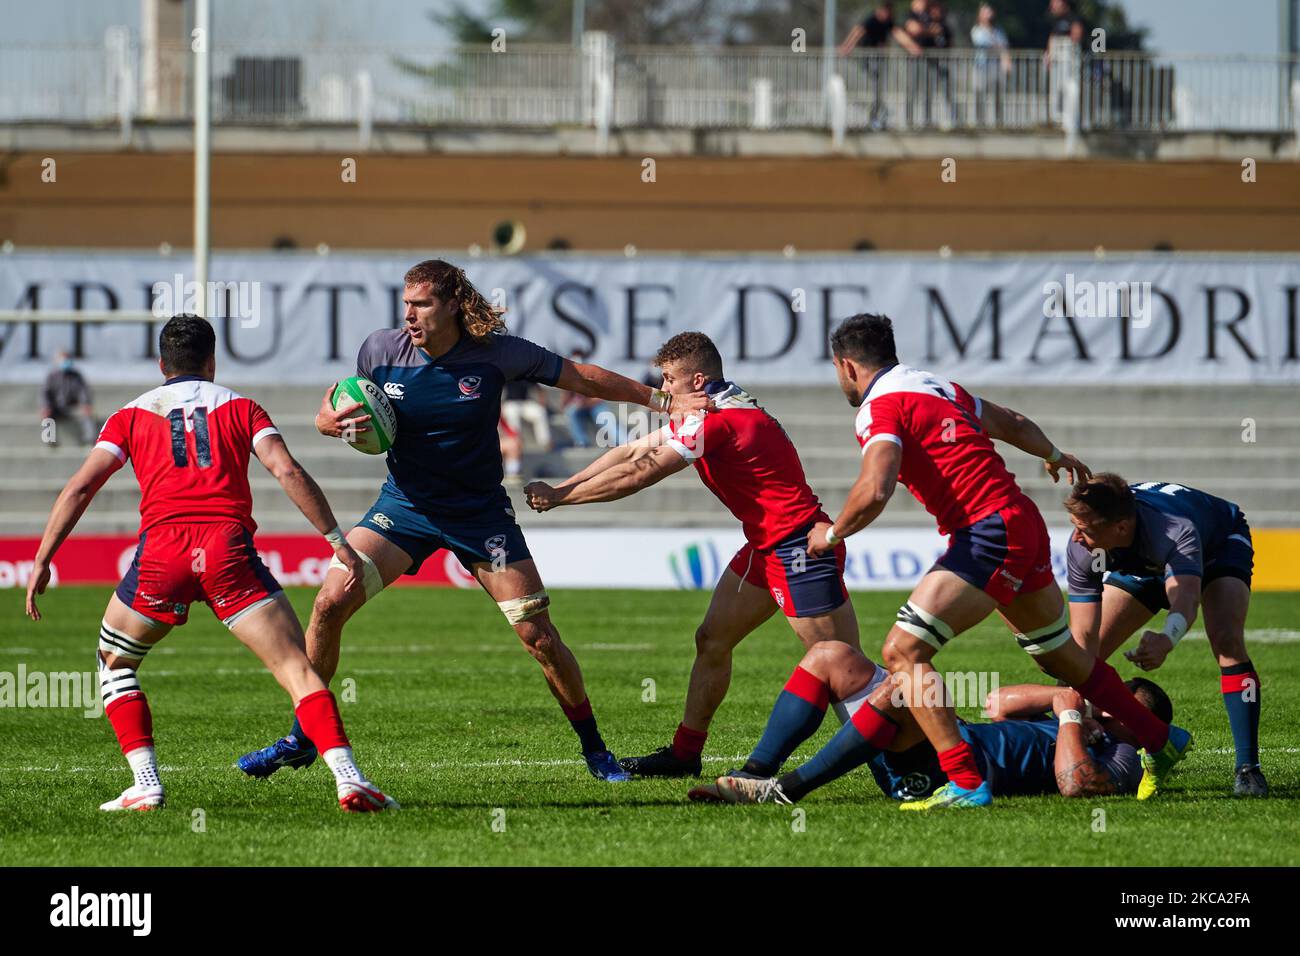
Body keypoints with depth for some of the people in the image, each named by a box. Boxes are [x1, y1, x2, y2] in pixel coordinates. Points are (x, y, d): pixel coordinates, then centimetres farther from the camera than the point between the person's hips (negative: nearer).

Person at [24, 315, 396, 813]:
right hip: (228, 546, -1)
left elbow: (81, 486, 11)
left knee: (115, 663, 23)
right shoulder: (240, 407, 20)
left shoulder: (132, 415, 21)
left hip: (161, 549, 1)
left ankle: (146, 784, 9)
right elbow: (288, 471, 5)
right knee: (297, 668, -2)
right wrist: (338, 542, 5)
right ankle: (347, 776, -20)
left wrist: (41, 563, 12)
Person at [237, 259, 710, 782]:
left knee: (538, 635, -7)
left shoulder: (496, 353, -14)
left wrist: (661, 400, -3)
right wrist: (329, 421, -20)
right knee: (330, 602, -16)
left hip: (480, 513, -1)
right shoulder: (382, 349, -9)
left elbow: (583, 378, -3)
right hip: (404, 504, 1)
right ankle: (301, 739, -1)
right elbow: (340, 412, 5)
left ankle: (594, 748, 13)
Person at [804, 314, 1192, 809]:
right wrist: (1055, 456, 51)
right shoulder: (938, 387, 18)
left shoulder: (882, 406, -8)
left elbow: (874, 490, -23)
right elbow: (1013, 423, 31)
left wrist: (832, 534, -4)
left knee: (903, 650, -12)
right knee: (1060, 654, 26)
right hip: (1025, 526, 9)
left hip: (988, 534, -9)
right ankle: (1161, 740, 39)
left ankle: (965, 783, -22)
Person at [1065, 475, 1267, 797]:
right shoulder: (1080, 549, -33)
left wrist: (1167, 639, -85)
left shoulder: (1176, 530, -47)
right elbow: (1084, 636, -31)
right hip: (1142, 562, 4)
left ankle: (1248, 768, -25)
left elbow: (1186, 596, -62)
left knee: (1227, 642, -30)